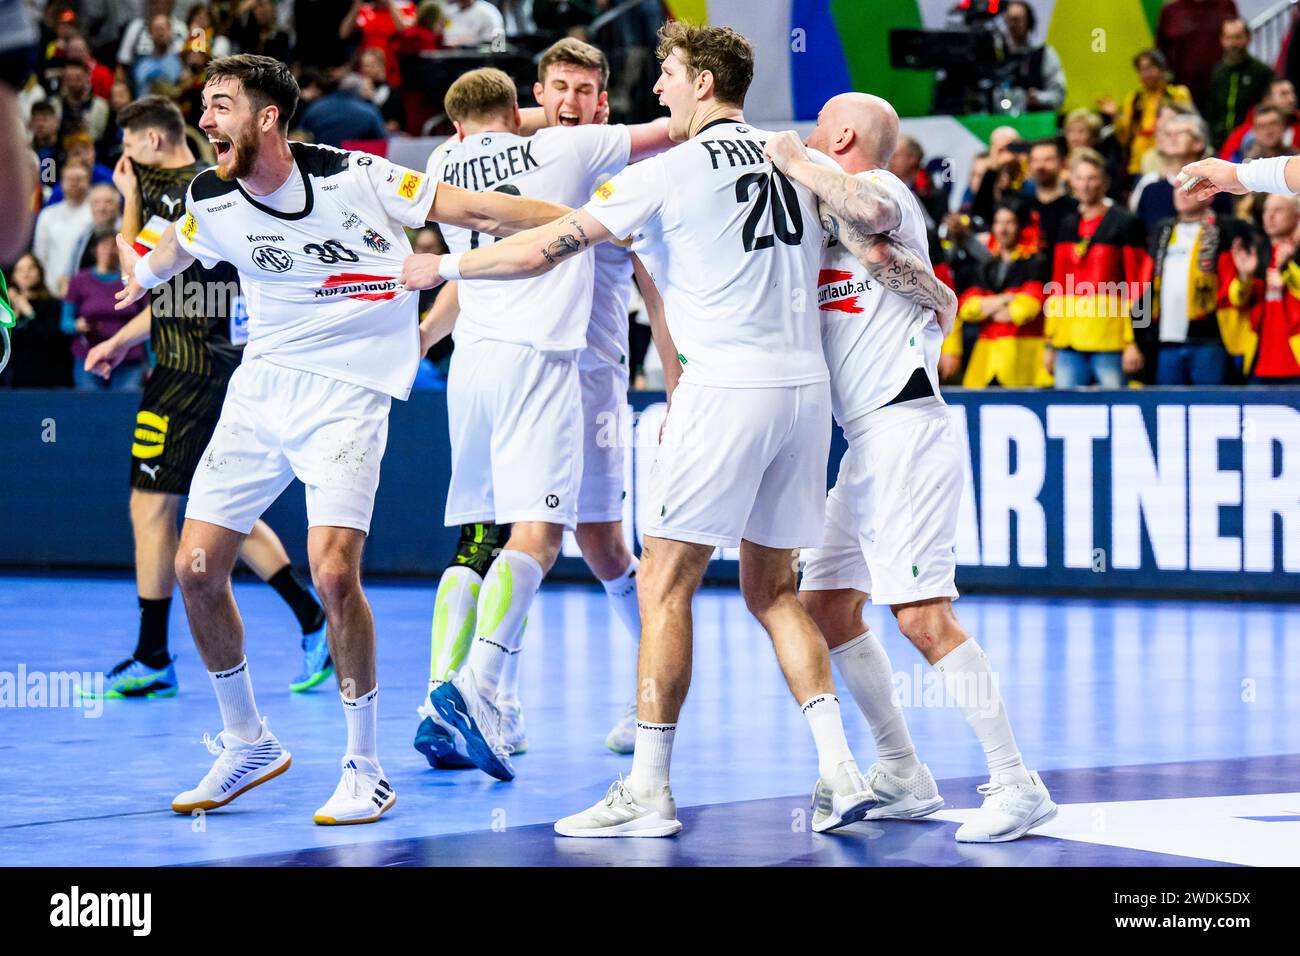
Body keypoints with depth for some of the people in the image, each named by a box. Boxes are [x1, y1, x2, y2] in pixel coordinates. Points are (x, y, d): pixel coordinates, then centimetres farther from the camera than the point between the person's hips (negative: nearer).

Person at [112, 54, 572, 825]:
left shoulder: (354, 178, -14)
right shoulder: (210, 201, -1)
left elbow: (472, 210, -9)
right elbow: (171, 252, 26)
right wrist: (140, 272, 13)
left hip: (347, 394, -5)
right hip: (261, 386, 5)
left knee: (332, 571, -20)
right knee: (196, 567, -1)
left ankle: (366, 768, -4)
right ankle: (248, 743, 20)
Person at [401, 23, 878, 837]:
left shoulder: (676, 169, -4)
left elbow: (544, 250, 0)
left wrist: (442, 267, 11)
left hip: (729, 384, -7)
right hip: (806, 381, 7)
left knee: (664, 581, 0)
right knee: (772, 589, 13)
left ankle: (648, 790, -2)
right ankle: (839, 771, 1)